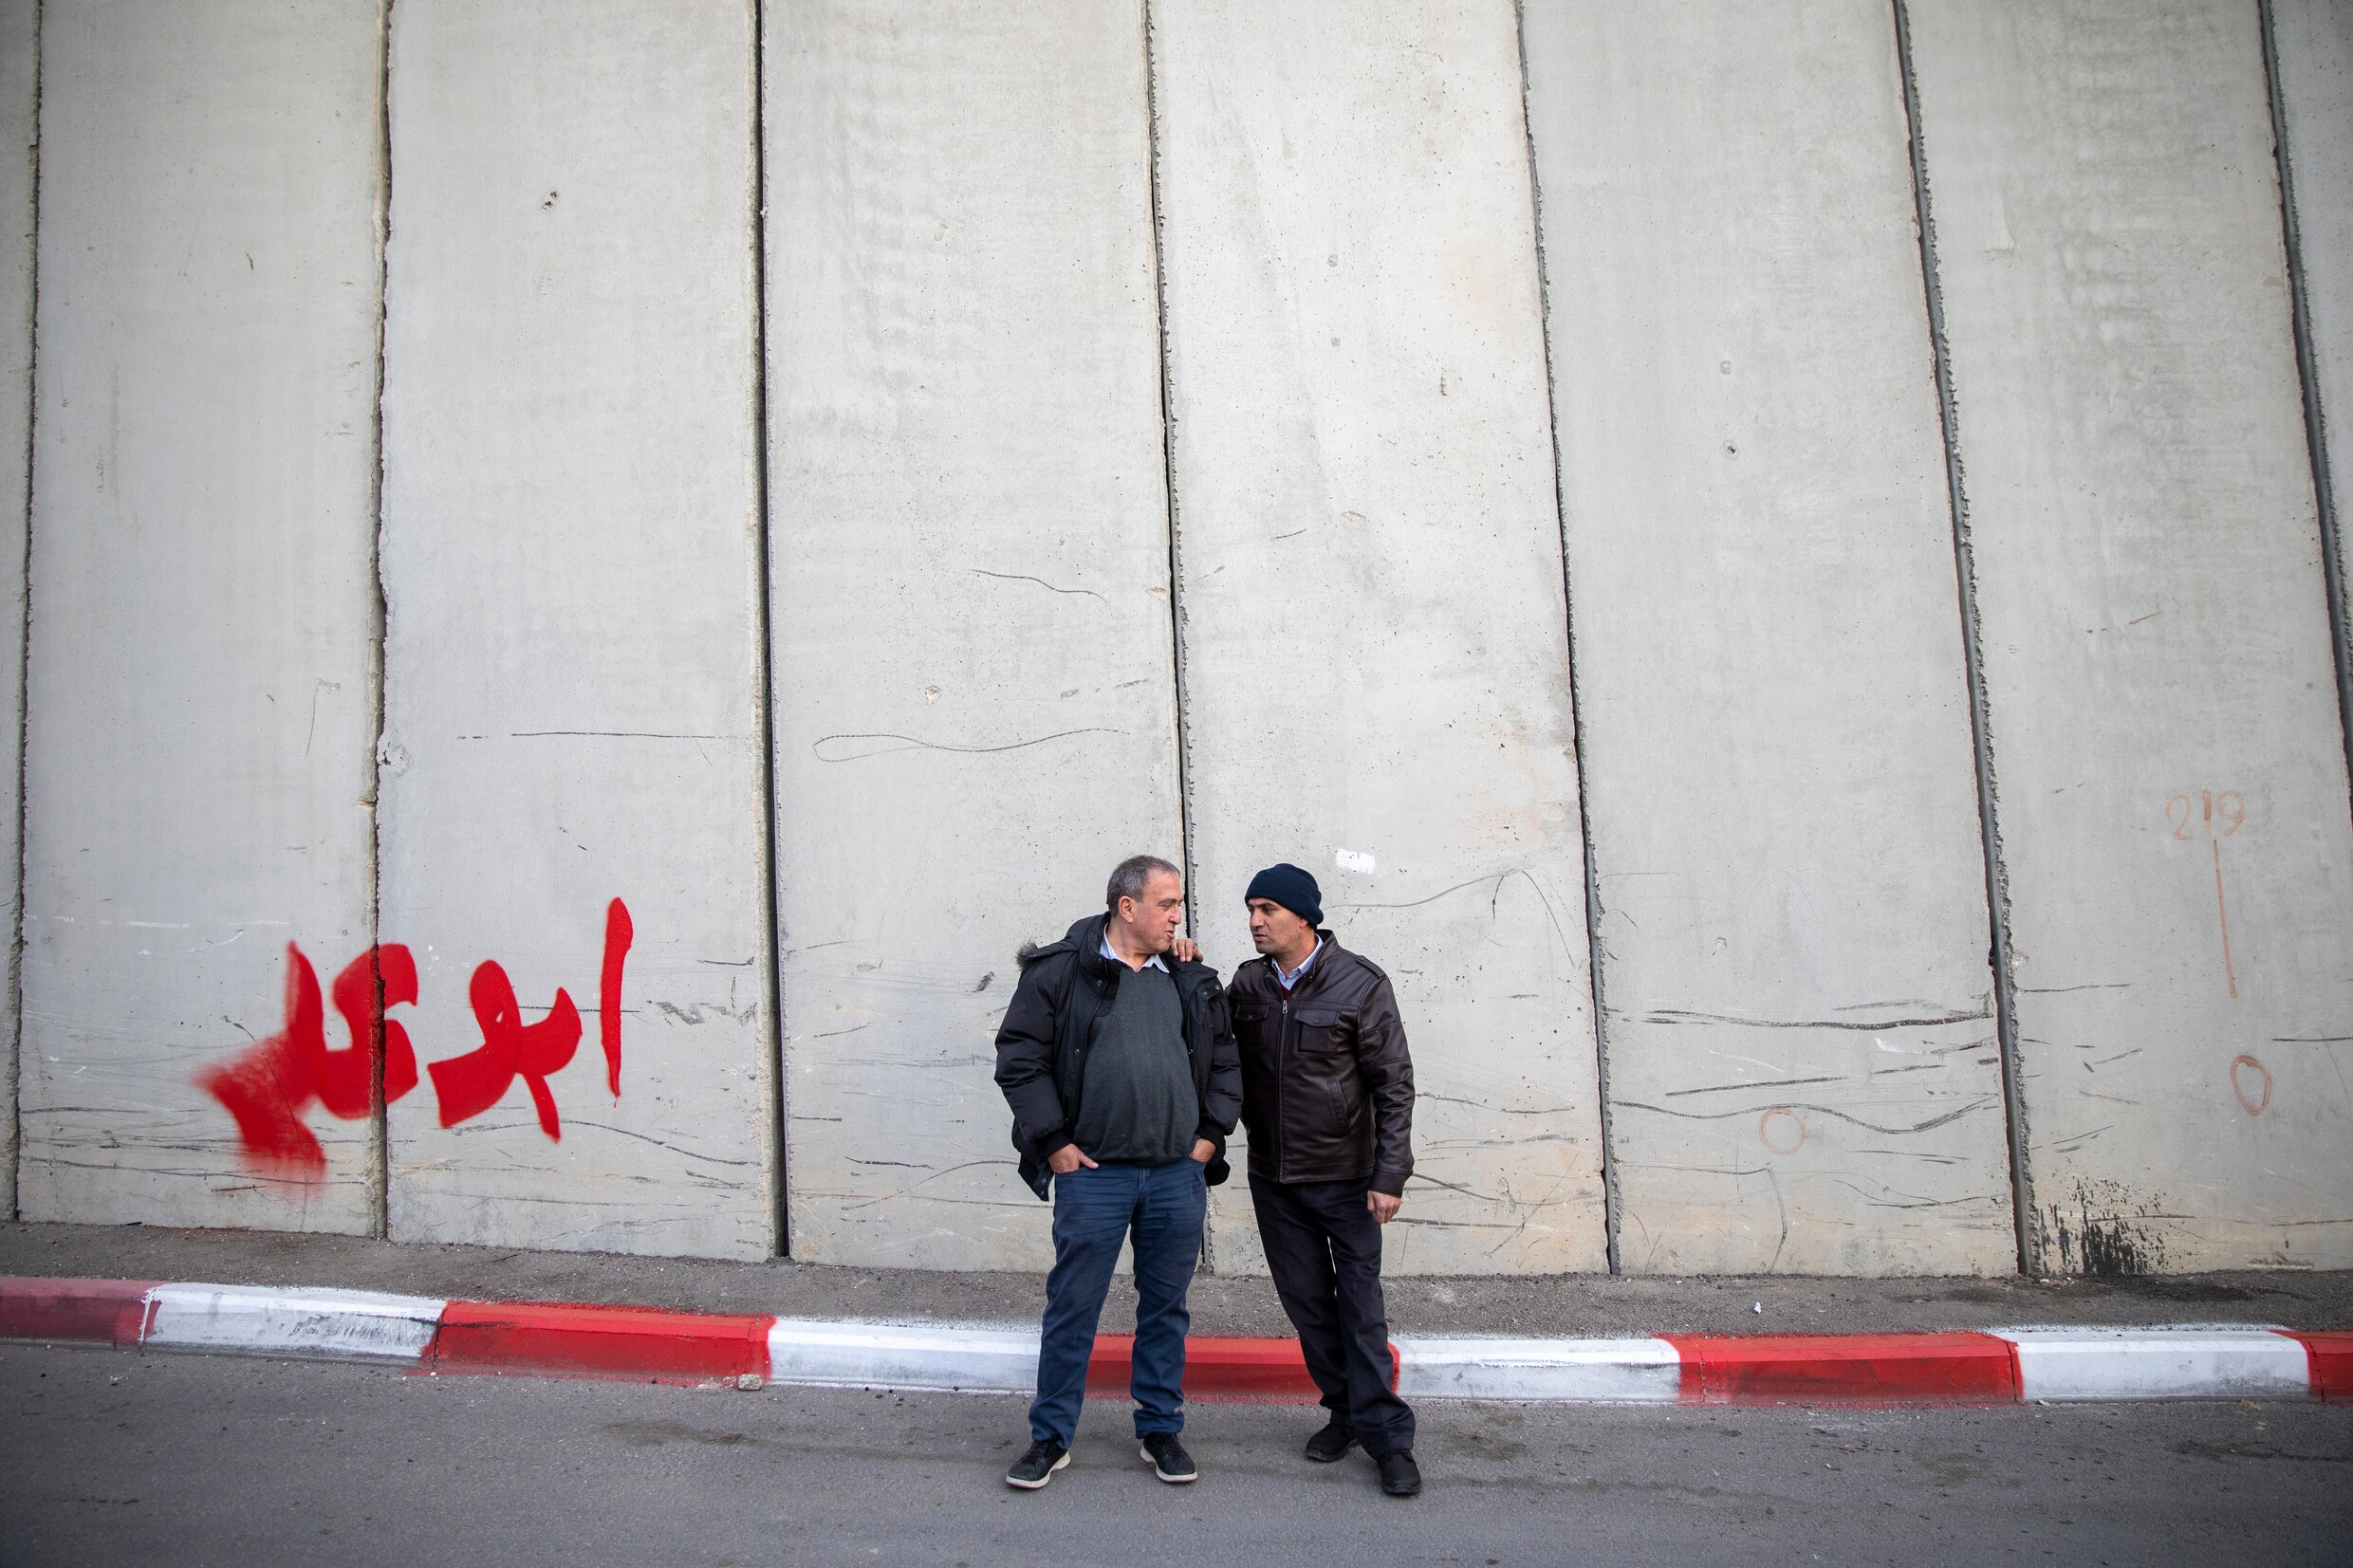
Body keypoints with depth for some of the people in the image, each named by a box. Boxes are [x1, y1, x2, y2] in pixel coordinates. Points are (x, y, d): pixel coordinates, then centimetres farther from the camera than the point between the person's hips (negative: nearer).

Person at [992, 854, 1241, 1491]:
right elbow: (1019, 1057, -5)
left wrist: (1211, 1133, 8)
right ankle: (1050, 1437, 20)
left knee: (1166, 1308, 14)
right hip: (1093, 1173, -4)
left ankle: (1161, 1429, 29)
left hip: (1179, 1175, 4)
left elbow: (1225, 1061, 17)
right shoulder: (1059, 971, -5)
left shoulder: (1191, 980, 9)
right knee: (1072, 1308, 5)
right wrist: (1053, 1142, -7)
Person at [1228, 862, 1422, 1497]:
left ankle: (1386, 1436, 9)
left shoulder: (1361, 984, -10)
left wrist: (1390, 1176, -13)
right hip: (1273, 1180, 4)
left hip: (1345, 1178, -4)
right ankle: (1346, 1410, 28)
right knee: (1306, 1301, 11)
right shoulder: (1247, 983, 3)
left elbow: (1394, 1084, -8)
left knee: (1361, 1308, -1)